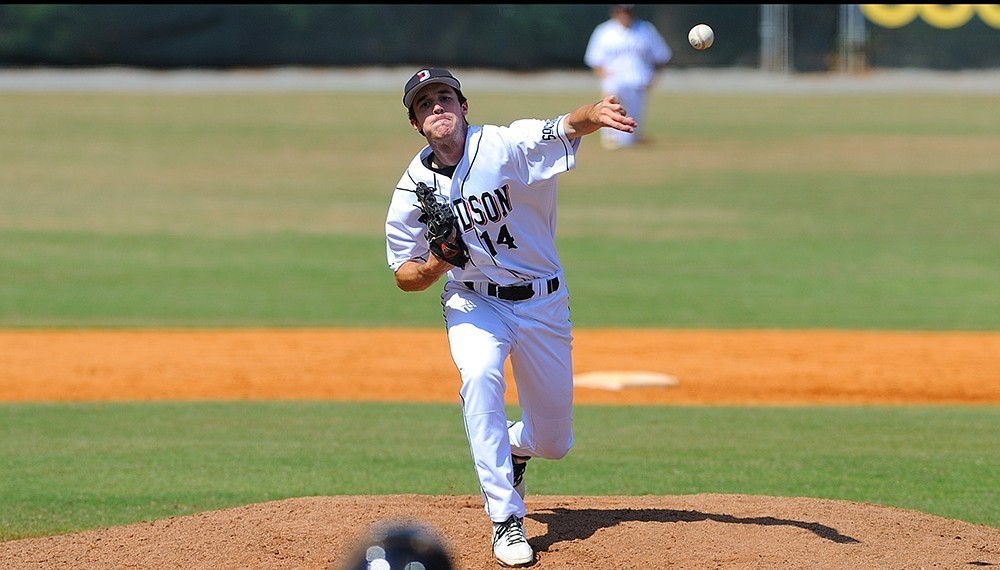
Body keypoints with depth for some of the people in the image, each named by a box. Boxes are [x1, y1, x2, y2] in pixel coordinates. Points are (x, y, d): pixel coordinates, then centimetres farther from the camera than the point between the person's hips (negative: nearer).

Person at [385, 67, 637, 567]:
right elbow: (404, 277, -2)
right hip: (475, 303, 0)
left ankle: (516, 445, 49)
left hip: (543, 302, 0)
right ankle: (506, 521, -27)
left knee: (553, 444, 8)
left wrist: (593, 115, -62)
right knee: (479, 376, -33)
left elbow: (567, 128, -39)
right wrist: (435, 265, -25)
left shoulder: (509, 146, -19)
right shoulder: (413, 190, -10)